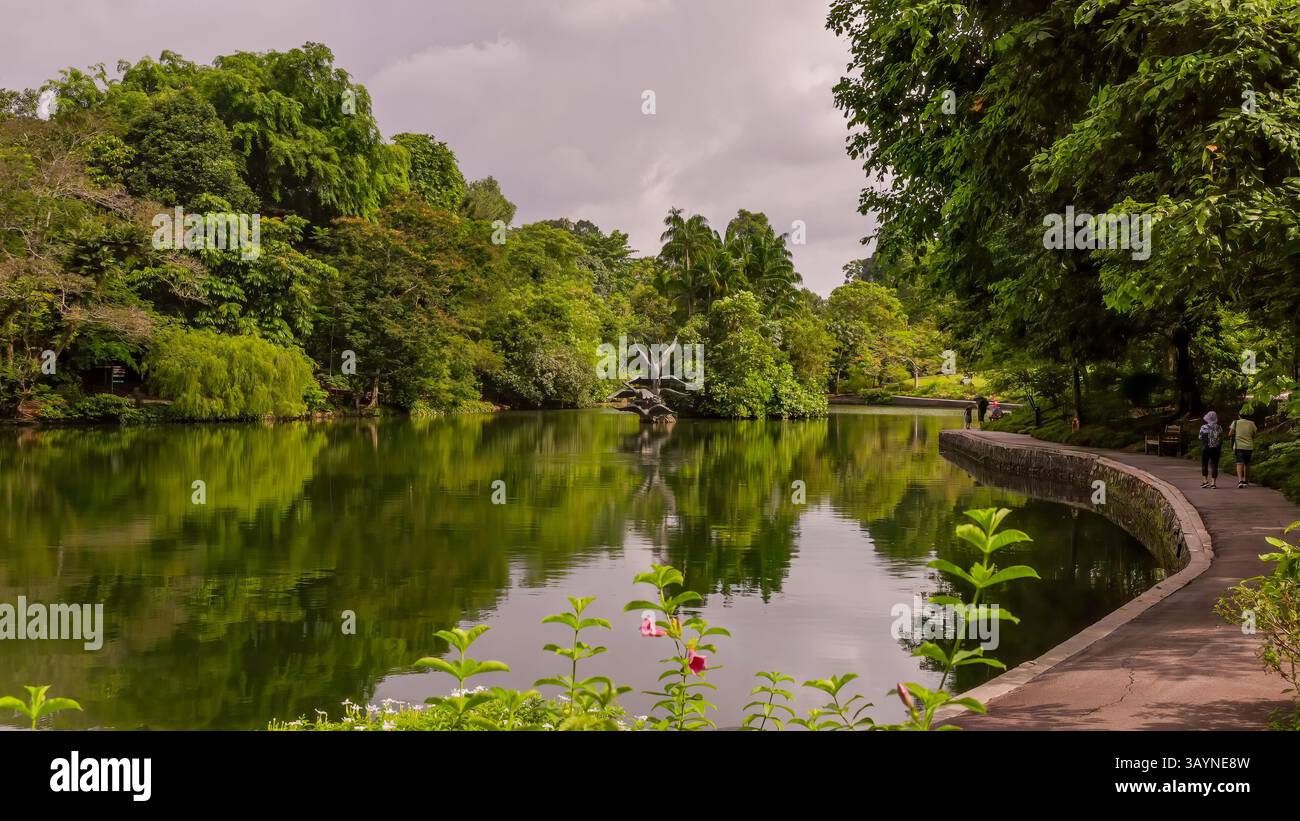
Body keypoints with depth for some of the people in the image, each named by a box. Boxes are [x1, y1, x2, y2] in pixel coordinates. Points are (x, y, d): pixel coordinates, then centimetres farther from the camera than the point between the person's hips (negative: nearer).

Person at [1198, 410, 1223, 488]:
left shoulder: (1204, 427, -8)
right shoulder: (1219, 428, 1)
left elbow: (1201, 437, -2)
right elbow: (1221, 439, 5)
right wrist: (1221, 450, 15)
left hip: (1206, 448, -2)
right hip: (1216, 449, 2)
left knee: (1204, 464, 8)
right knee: (1214, 465, 5)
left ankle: (1205, 480, 0)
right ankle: (1213, 482, 3)